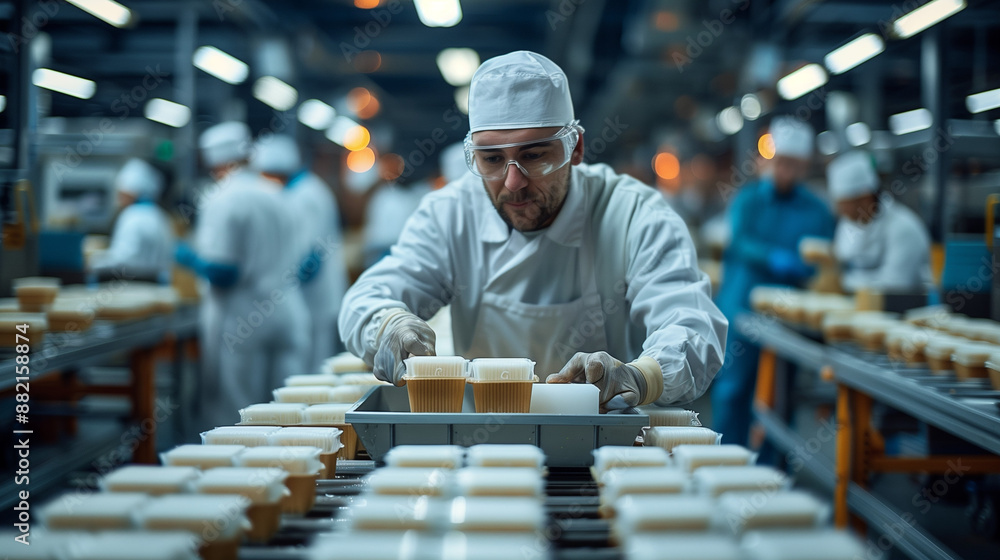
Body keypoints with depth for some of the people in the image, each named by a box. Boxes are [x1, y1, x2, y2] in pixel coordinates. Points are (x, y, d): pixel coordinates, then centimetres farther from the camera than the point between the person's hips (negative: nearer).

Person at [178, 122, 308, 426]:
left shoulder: (221, 200, -11)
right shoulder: (275, 195, 11)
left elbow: (221, 272, -17)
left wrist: (189, 257, -1)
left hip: (240, 322, -7)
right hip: (287, 312, 7)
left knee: (234, 414, 0)